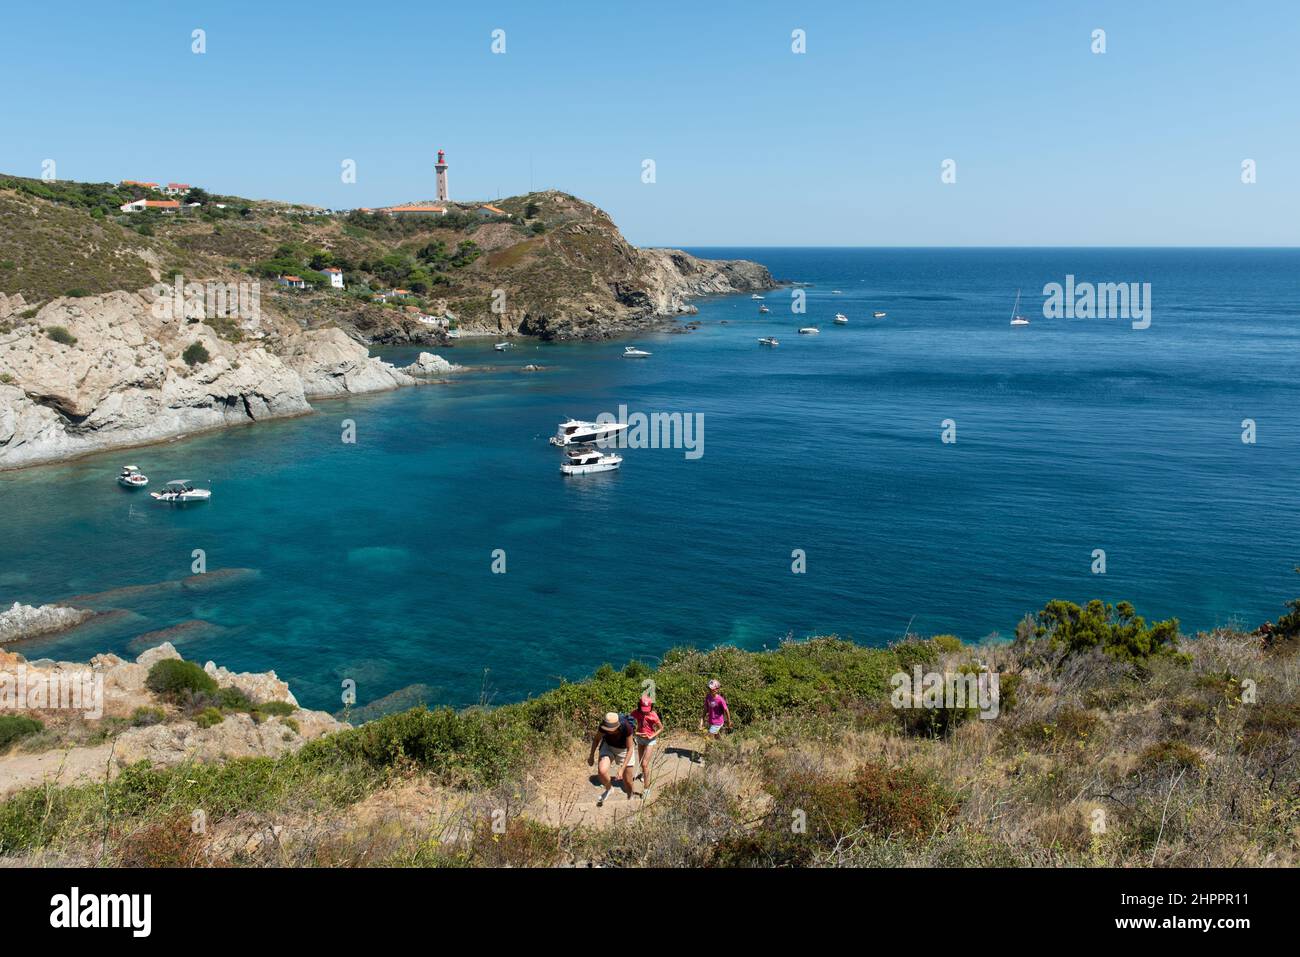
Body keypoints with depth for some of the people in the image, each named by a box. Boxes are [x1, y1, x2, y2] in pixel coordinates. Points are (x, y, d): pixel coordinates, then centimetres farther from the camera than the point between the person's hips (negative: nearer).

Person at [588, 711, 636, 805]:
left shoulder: (627, 728, -36)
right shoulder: (603, 727, -29)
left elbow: (630, 750, -25)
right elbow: (596, 739, -6)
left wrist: (622, 770, -27)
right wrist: (591, 756, 3)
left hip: (624, 750, -1)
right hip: (609, 747, 1)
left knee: (628, 781, 6)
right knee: (602, 771, -26)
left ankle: (630, 798, 38)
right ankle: (609, 789, 5)